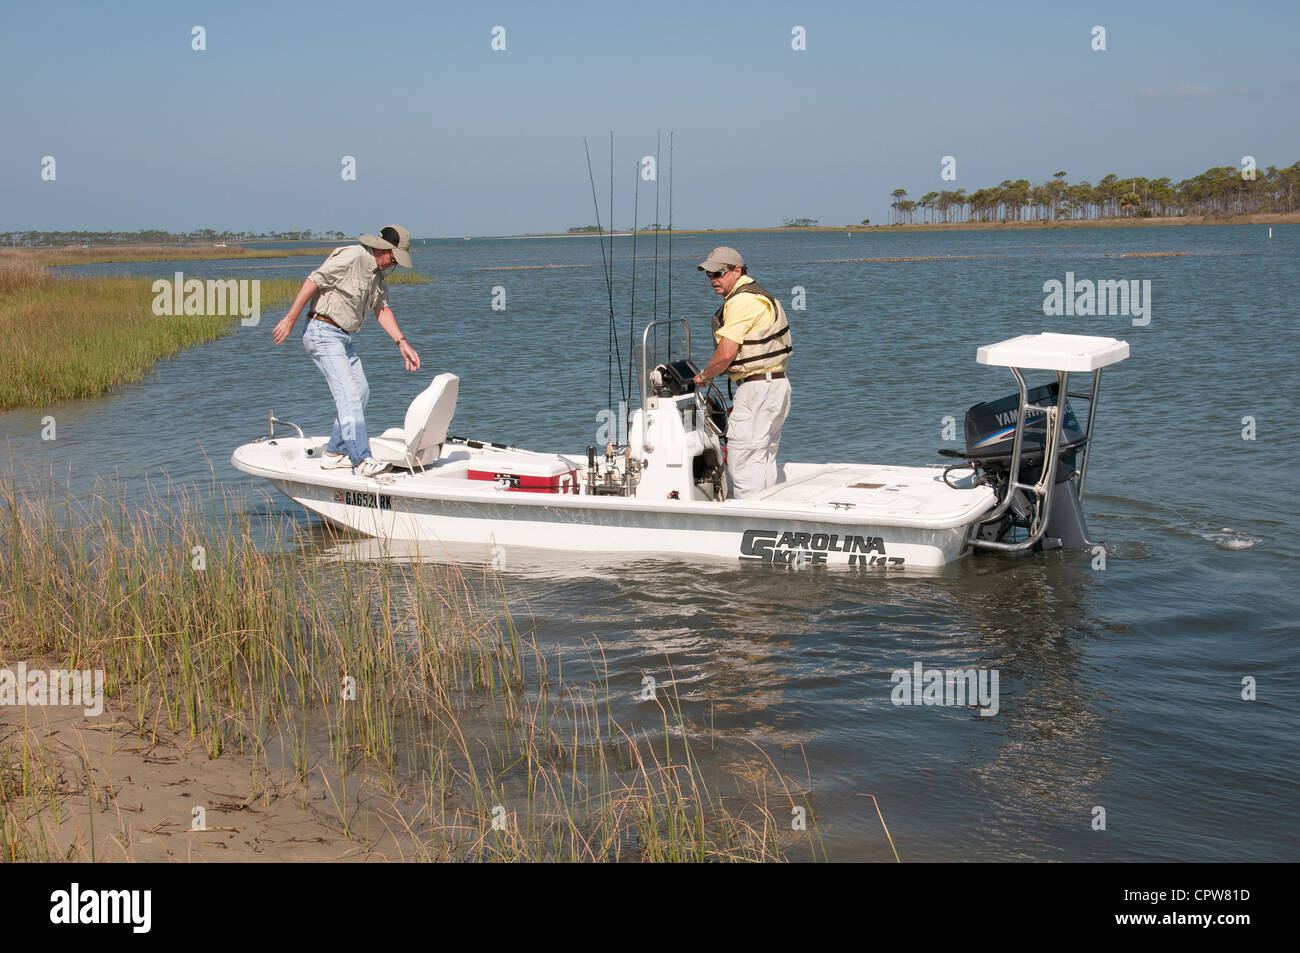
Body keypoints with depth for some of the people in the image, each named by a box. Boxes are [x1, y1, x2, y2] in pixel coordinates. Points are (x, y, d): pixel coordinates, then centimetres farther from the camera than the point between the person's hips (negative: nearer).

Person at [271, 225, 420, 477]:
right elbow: (313, 281, -18)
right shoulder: (351, 257, -17)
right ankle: (361, 460, -22)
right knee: (348, 393, -17)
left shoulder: (378, 276, 13)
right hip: (322, 332, -10)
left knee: (361, 391, 10)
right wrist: (290, 320, -18)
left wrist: (402, 343, 3)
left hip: (344, 337, 10)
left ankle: (335, 453, 20)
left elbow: (382, 309, 14)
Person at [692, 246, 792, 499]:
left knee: (742, 460, -9)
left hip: (758, 388, -11)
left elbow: (726, 353, -18)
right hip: (776, 383, 11)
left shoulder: (741, 302, -15)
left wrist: (704, 376, -1)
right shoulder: (757, 296, 18)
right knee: (764, 459, 14)